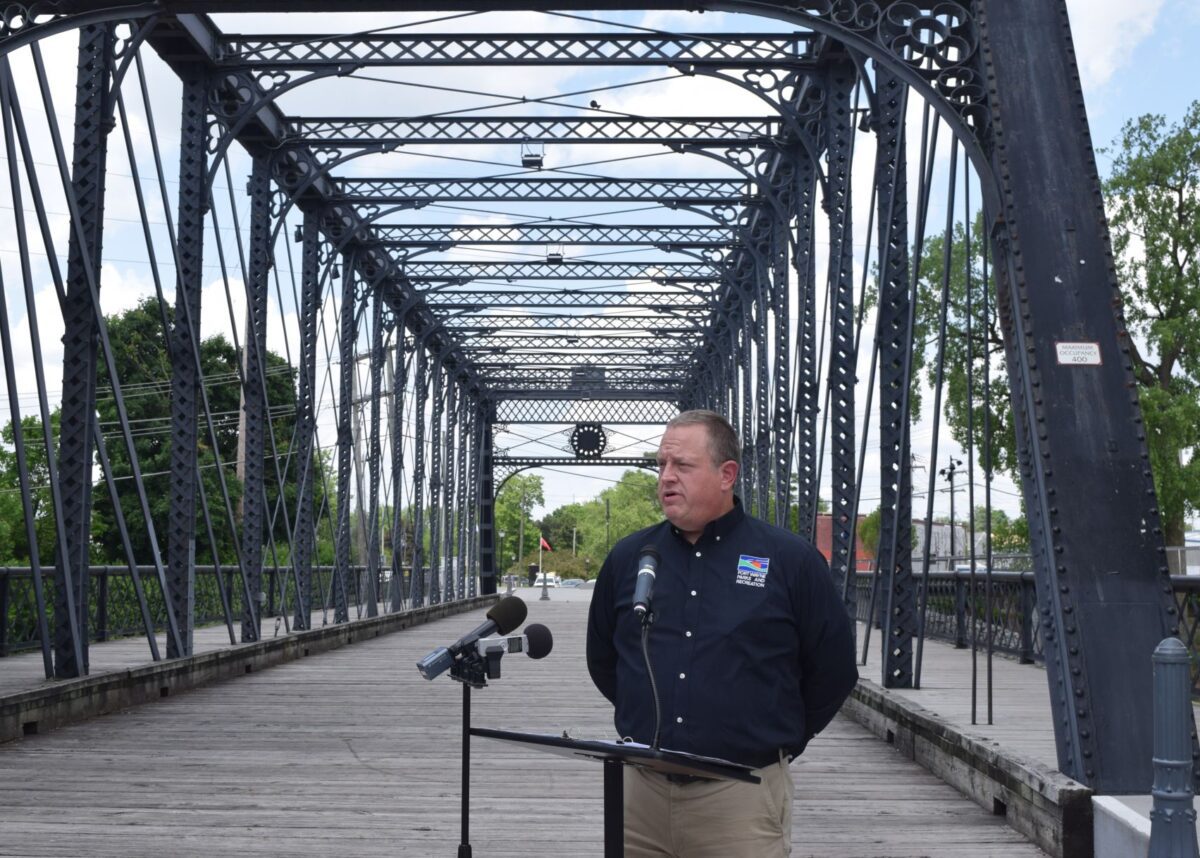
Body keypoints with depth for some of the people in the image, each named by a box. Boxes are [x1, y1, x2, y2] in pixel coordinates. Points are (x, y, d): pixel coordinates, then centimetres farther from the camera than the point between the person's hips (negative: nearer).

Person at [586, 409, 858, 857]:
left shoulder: (791, 560, -3)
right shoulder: (628, 557, 7)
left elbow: (833, 669, 4)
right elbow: (602, 660, 20)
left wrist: (780, 742, 8)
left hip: (740, 798, -3)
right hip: (640, 789, 3)